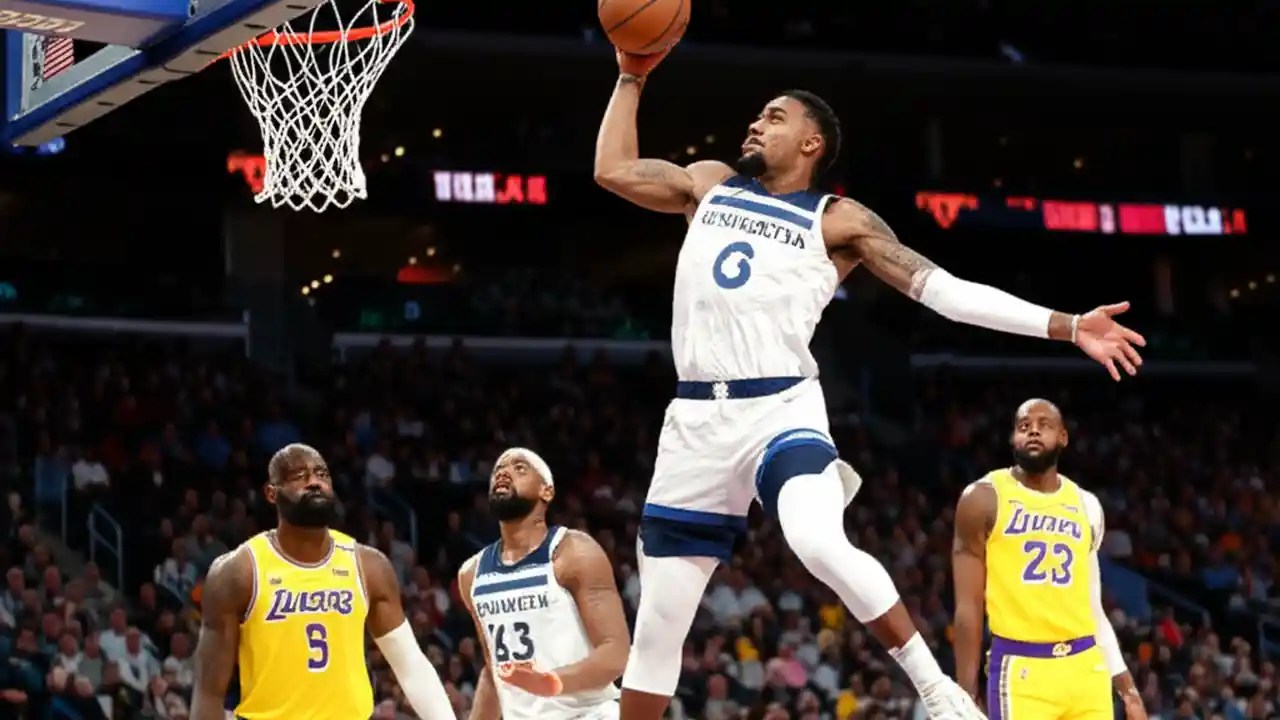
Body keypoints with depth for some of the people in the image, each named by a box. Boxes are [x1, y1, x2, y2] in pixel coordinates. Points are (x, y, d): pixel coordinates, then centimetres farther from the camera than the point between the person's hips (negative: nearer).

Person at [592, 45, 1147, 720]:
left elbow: (943, 288, -1)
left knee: (821, 544, -36)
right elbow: (613, 169, 21)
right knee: (657, 625, 6)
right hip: (696, 417, 4)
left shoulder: (838, 220, 4)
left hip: (782, 409, -4)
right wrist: (632, 76, 19)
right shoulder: (709, 184, 17)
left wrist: (1066, 325, -9)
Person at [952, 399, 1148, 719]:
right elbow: (968, 607, -2)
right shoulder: (985, 498, 0)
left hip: (1085, 668, 5)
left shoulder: (1086, 505, 15)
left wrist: (1128, 689, 14)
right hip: (1021, 670, -5)